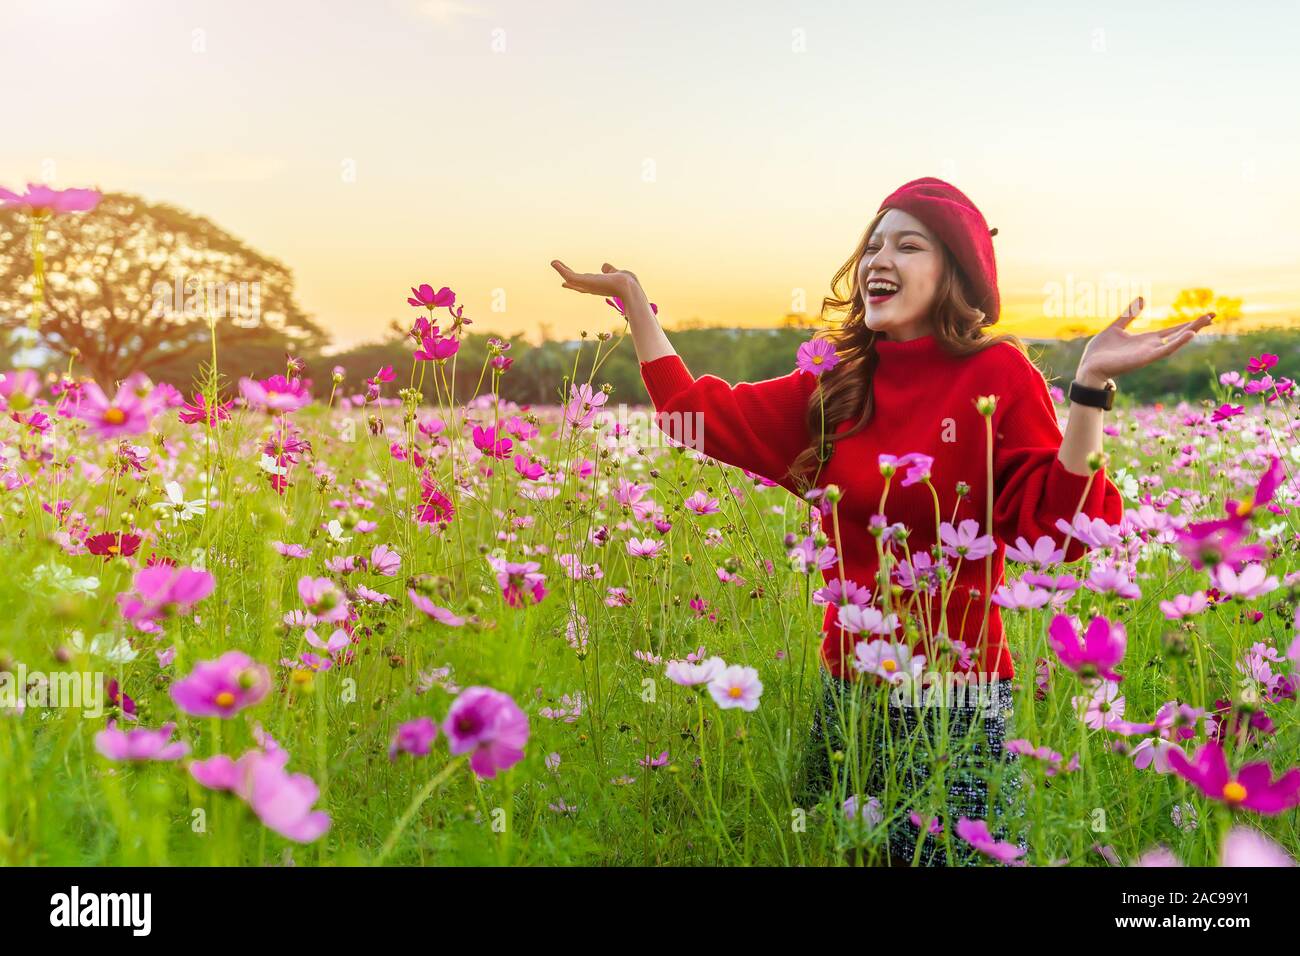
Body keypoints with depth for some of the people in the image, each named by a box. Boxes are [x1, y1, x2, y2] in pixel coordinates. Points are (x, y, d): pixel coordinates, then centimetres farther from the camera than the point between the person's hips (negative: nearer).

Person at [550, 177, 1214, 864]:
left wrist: (1090, 386, -25)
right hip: (846, 691, 5)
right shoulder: (835, 382, 6)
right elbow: (696, 412, 9)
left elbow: (1059, 531, -16)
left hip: (955, 705, -5)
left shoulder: (997, 374, -8)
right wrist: (632, 298, 9)